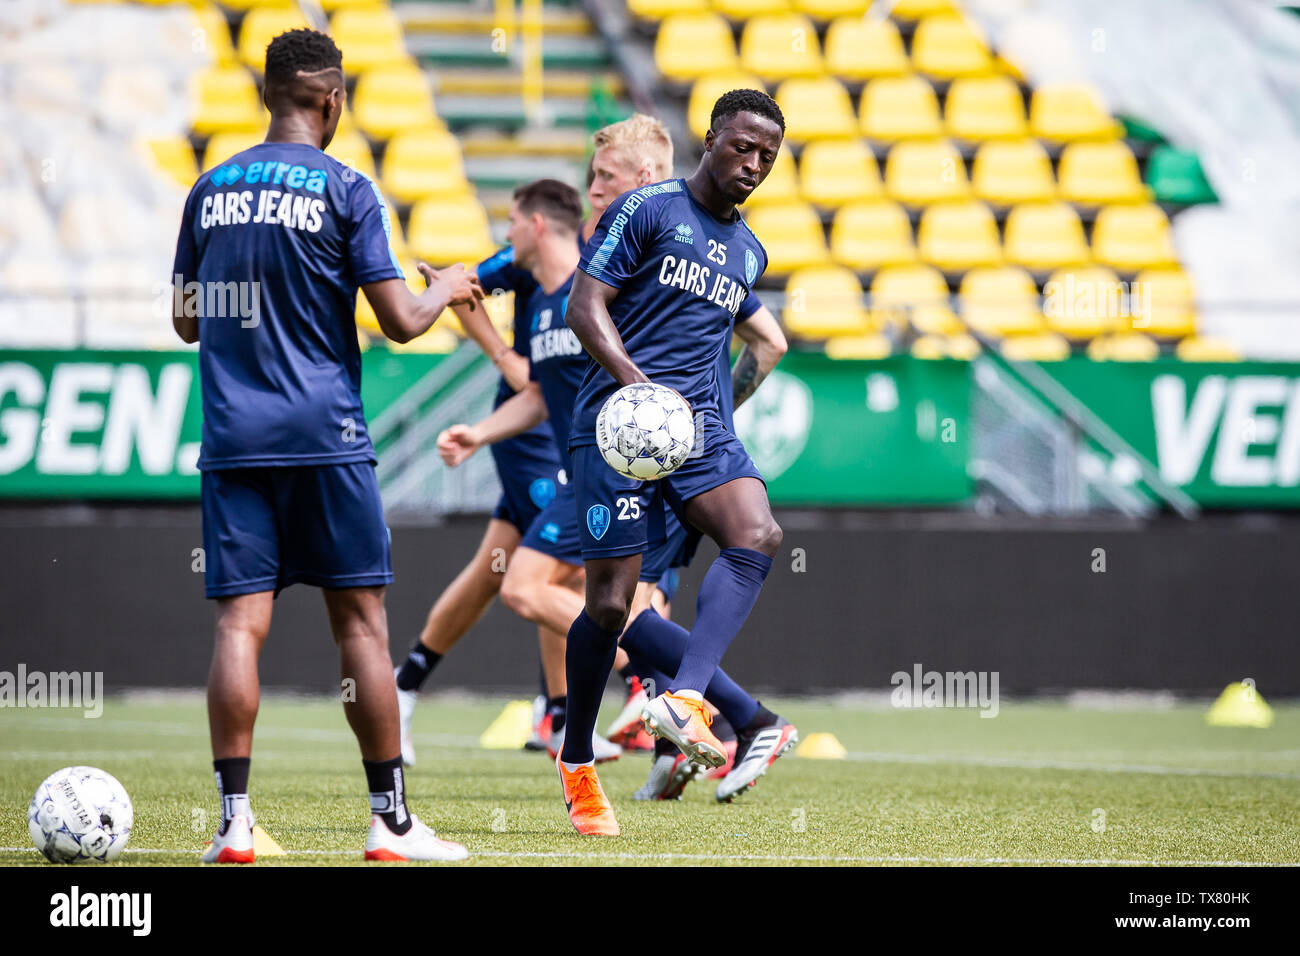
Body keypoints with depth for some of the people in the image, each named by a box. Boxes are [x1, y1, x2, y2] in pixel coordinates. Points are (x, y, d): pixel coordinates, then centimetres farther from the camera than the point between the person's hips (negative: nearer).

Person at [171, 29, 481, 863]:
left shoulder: (210, 190, 9)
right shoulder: (346, 191, -4)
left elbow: (187, 320, 18)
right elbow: (401, 322, -7)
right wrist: (446, 289, 13)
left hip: (232, 440, 3)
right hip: (323, 434, -3)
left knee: (241, 622, 0)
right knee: (360, 620, 3)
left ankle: (234, 822, -8)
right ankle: (390, 821, 6)